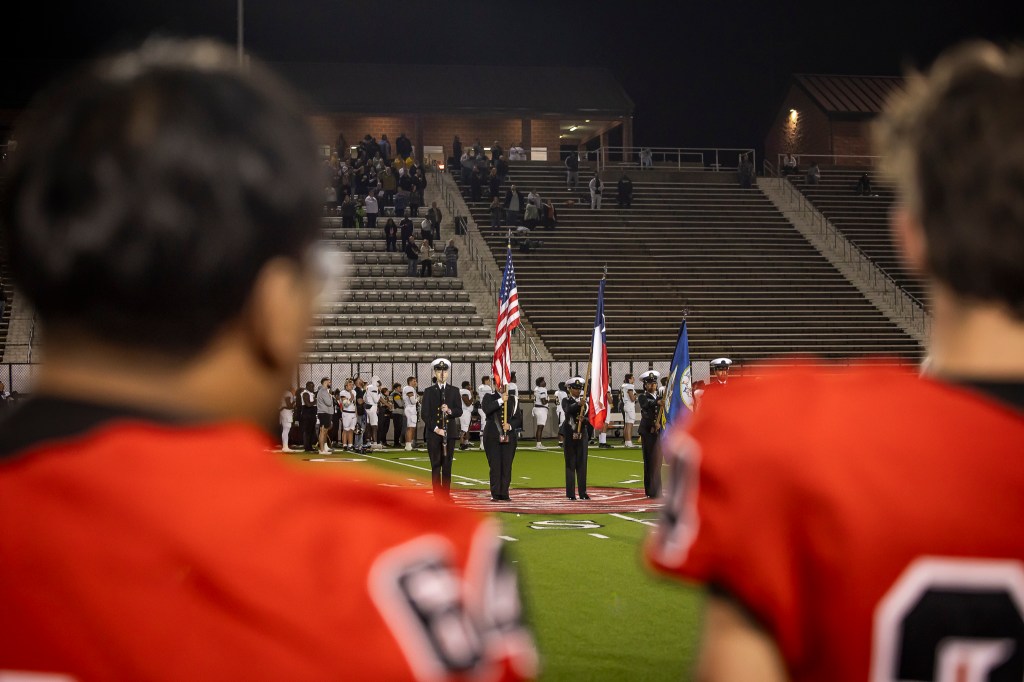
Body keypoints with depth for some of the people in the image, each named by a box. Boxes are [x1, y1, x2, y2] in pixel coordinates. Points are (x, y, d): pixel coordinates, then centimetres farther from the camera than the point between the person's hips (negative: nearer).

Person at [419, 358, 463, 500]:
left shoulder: (454, 391, 9)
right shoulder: (429, 391, 4)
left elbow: (459, 411, 3)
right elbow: (425, 414, -1)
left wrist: (449, 411, -18)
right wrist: (435, 429, -11)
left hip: (450, 432, 2)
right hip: (433, 433, -2)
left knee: (447, 465, 3)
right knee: (436, 465, -2)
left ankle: (446, 494, 7)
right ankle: (437, 495, -1)